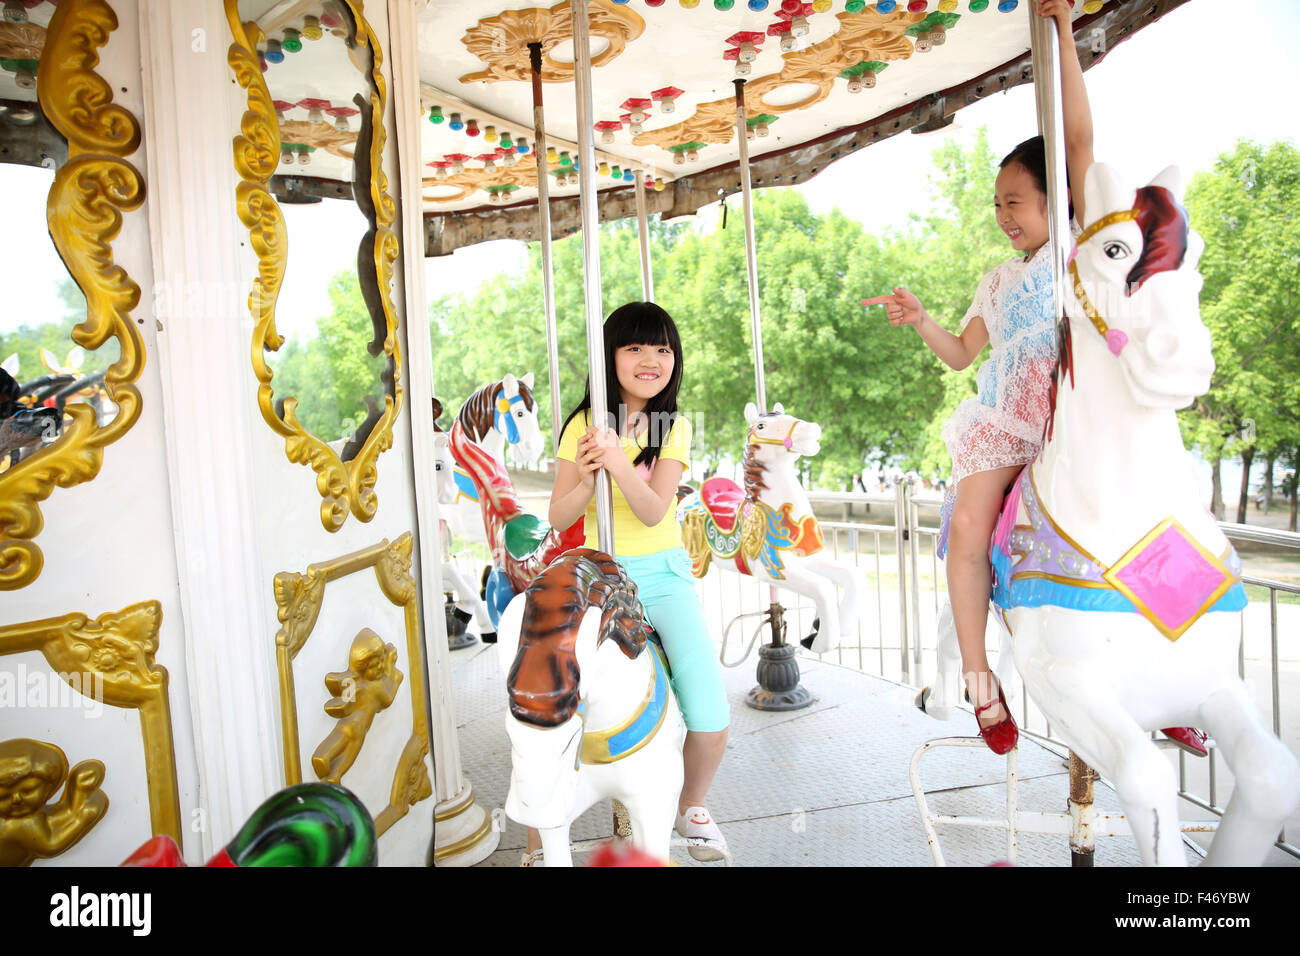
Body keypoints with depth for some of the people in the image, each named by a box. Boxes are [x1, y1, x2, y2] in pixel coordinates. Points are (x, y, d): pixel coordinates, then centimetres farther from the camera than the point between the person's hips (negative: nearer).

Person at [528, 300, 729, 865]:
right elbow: (558, 518, -1)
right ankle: (540, 830, 11)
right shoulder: (583, 425, 1)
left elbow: (653, 511, -13)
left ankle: (692, 806, 19)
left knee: (711, 720, -13)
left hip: (664, 574, 1)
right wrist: (587, 480, -21)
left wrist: (618, 462, -30)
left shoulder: (674, 427, 2)